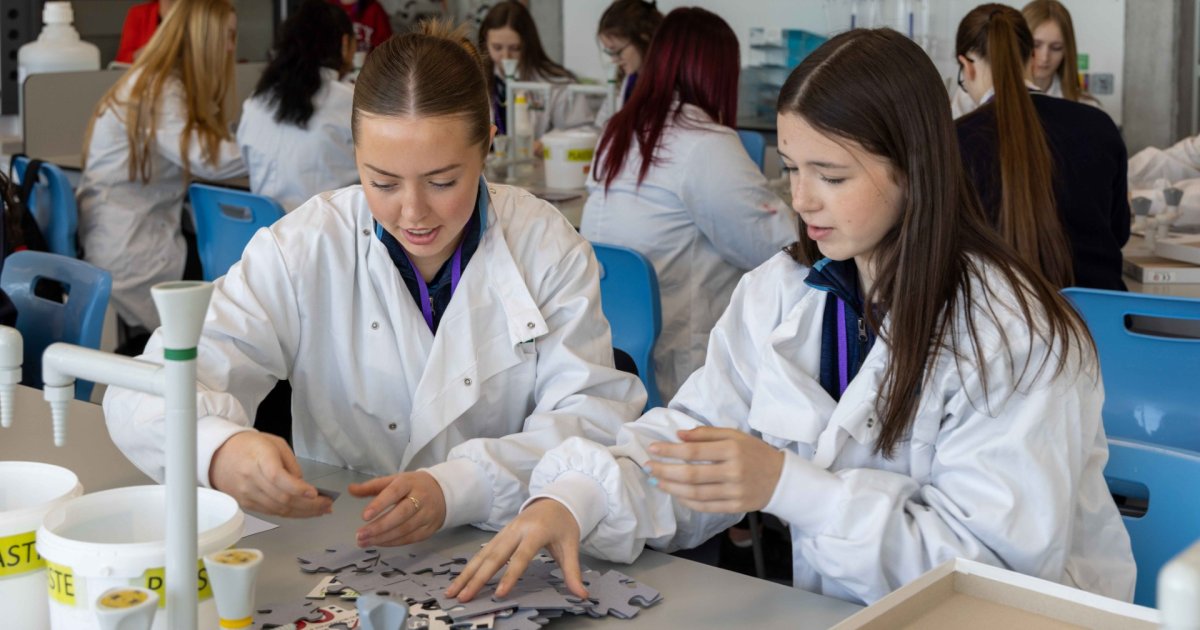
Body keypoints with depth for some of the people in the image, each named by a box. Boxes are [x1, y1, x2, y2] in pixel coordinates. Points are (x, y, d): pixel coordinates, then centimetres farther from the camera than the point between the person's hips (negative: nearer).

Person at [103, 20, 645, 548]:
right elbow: (148, 392, -12)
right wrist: (220, 450, -36)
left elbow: (596, 418, -9)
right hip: (333, 550, 1)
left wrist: (458, 489, -28)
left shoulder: (546, 246, -4)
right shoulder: (304, 248, -6)